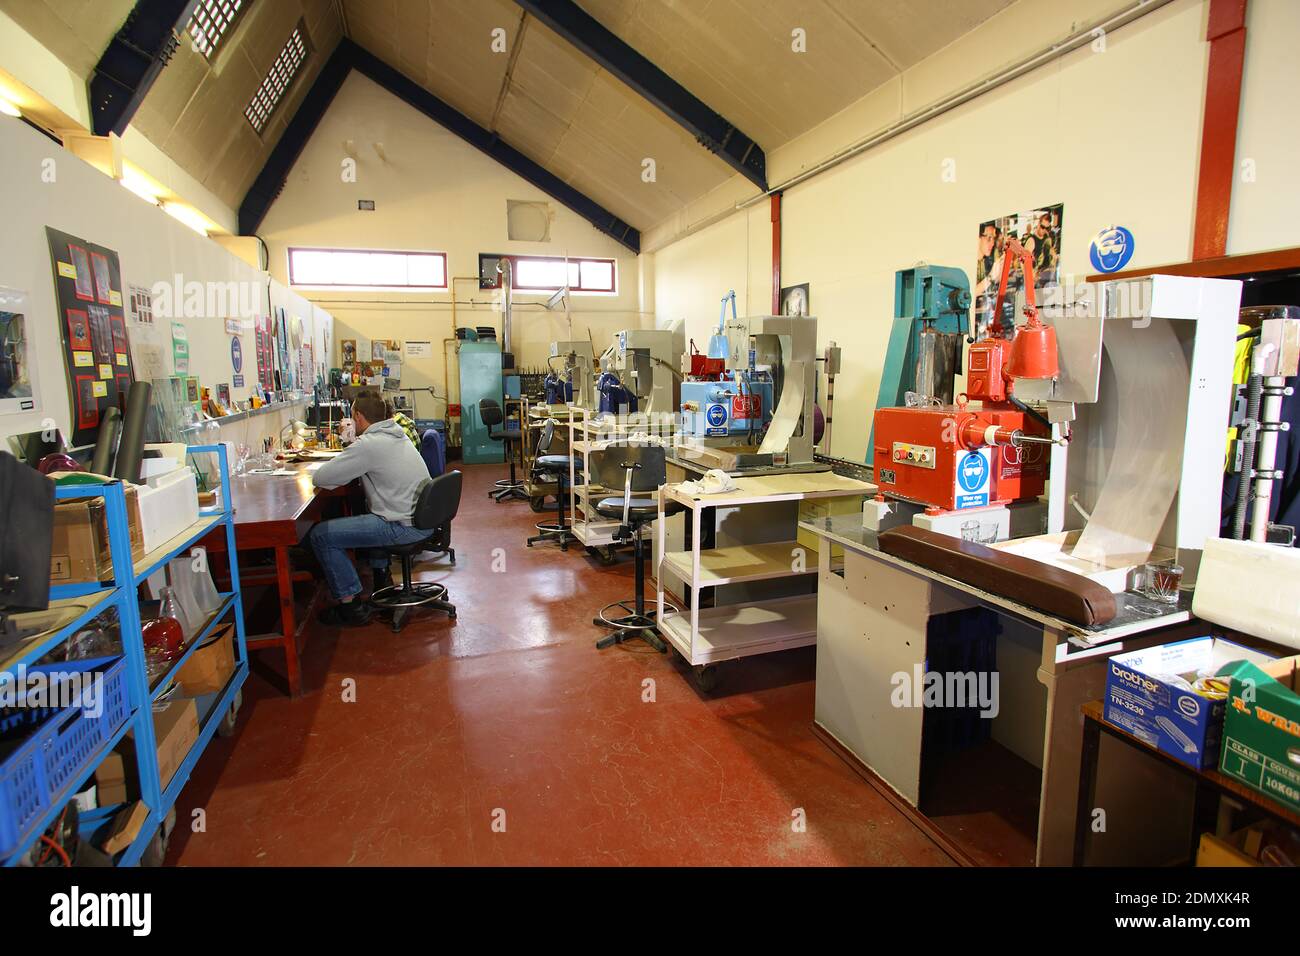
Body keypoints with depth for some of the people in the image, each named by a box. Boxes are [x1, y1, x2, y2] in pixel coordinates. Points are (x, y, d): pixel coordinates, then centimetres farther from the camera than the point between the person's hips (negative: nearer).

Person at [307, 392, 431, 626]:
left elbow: (319, 478, -14)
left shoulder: (368, 444, -17)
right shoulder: (396, 435, 11)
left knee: (321, 535, -5)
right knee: (366, 514, 37)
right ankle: (381, 576, 42)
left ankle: (351, 606, 3)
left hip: (406, 526, -10)